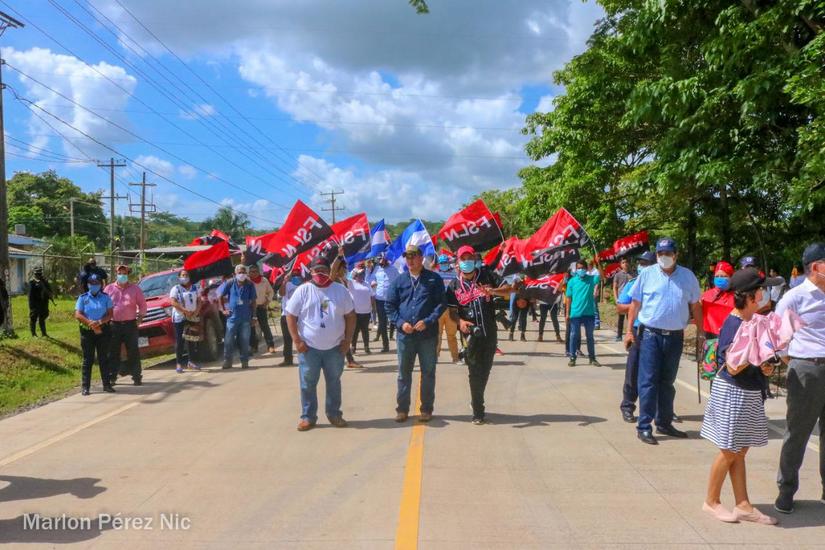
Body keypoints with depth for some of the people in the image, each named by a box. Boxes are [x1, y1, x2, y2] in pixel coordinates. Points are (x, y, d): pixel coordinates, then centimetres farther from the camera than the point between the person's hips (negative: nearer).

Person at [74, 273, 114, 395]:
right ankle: (85, 386, 5)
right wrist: (90, 323, -16)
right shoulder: (83, 298, 6)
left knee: (104, 359, 6)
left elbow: (110, 314, 0)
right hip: (87, 331, -1)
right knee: (87, 360, 1)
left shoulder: (105, 297, 7)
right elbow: (78, 315, -3)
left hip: (103, 331, 1)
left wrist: (99, 322, -18)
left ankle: (107, 384, 11)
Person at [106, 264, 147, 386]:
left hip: (130, 324, -1)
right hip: (114, 325, 1)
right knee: (113, 352, 4)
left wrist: (140, 317, 1)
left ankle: (137, 376, 6)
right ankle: (112, 376, 12)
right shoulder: (109, 288, 8)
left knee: (133, 352, 1)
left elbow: (142, 304, 10)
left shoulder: (135, 289, 7)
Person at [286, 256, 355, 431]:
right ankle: (308, 417, 18)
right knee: (308, 384, 5)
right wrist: (297, 341, -9)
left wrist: (347, 340, -2)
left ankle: (334, 414, 25)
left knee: (334, 382, 12)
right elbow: (291, 316, -2)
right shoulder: (303, 291, -4)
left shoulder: (341, 290, 1)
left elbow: (350, 316, 4)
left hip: (335, 347, 1)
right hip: (309, 347, -1)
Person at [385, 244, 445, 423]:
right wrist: (400, 323, -8)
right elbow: (389, 306, 7)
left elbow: (441, 303, -2)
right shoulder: (399, 280, 6)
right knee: (403, 373, 9)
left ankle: (426, 409, 20)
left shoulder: (434, 279, 1)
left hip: (428, 334, -2)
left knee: (428, 373, 7)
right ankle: (402, 409, 21)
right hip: (405, 335, 2)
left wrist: (428, 321, -15)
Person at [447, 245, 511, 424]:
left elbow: (507, 289, -1)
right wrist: (460, 321, -21)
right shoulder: (454, 285, 2)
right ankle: (478, 412, 8)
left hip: (490, 333, 2)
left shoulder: (487, 275, 3)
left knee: (485, 370, 13)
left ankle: (478, 403, 32)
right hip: (471, 334, -1)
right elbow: (452, 311, 0)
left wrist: (492, 291, -21)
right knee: (475, 373, -1)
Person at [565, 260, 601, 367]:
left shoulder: (591, 279, 1)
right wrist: (567, 313, 1)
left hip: (589, 313, 1)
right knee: (574, 335, 5)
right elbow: (568, 298, 3)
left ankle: (592, 358, 21)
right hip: (575, 313, -1)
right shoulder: (572, 281, 0)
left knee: (590, 336, 11)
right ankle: (572, 357, 14)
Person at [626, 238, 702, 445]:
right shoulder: (647, 274, -2)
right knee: (648, 381, -4)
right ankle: (644, 427, 1)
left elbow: (695, 306, 11)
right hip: (651, 334, -3)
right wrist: (629, 330, -3)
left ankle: (664, 423, 27)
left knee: (667, 382, 14)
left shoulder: (688, 276, 4)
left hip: (675, 337, 3)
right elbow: (635, 304, 1)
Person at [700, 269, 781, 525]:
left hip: (749, 393, 8)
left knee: (739, 452, 14)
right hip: (732, 393, -8)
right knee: (729, 452, 4)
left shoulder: (752, 321, 6)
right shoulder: (733, 325, -20)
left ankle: (743, 505, 21)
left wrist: (763, 368, 2)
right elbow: (733, 368, -22)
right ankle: (711, 501, 19)